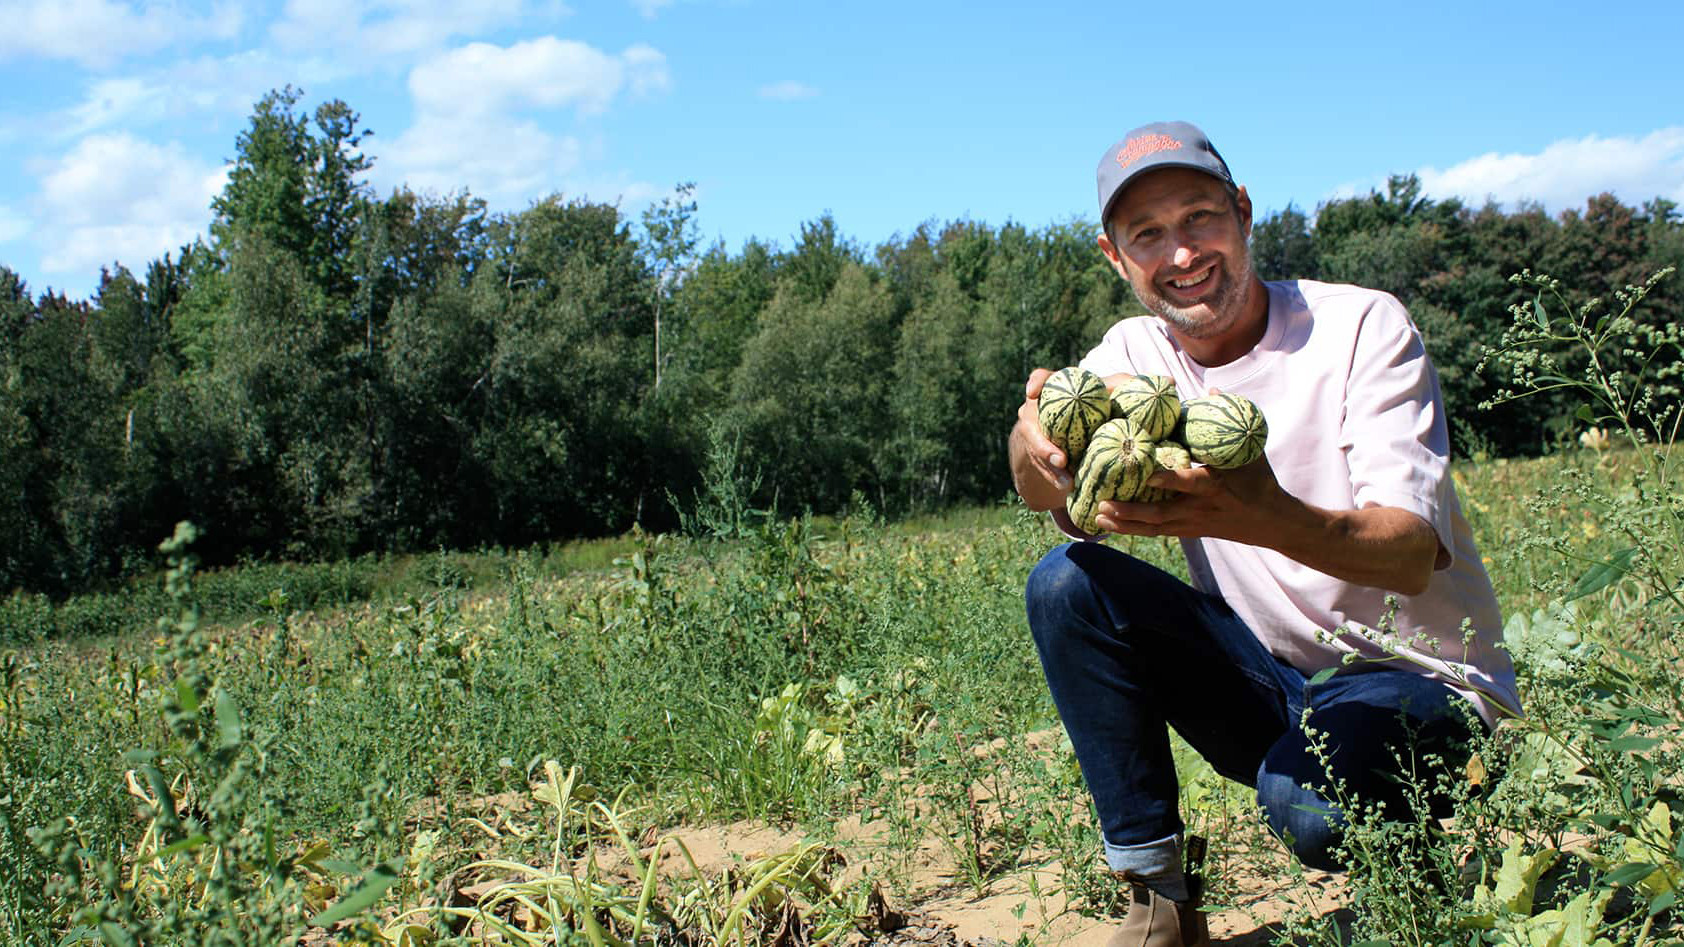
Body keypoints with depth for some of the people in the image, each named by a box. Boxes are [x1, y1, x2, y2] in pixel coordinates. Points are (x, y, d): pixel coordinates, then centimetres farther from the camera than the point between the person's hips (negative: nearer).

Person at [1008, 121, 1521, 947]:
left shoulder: (1362, 327, -14)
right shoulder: (1134, 353, -1)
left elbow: (1414, 555, -26)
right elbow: (1046, 496, -22)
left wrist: (1275, 520, -47)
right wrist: (1036, 442, -48)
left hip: (1417, 681, -4)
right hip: (1269, 682, 5)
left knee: (1304, 797, -35)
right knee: (1064, 583, -16)